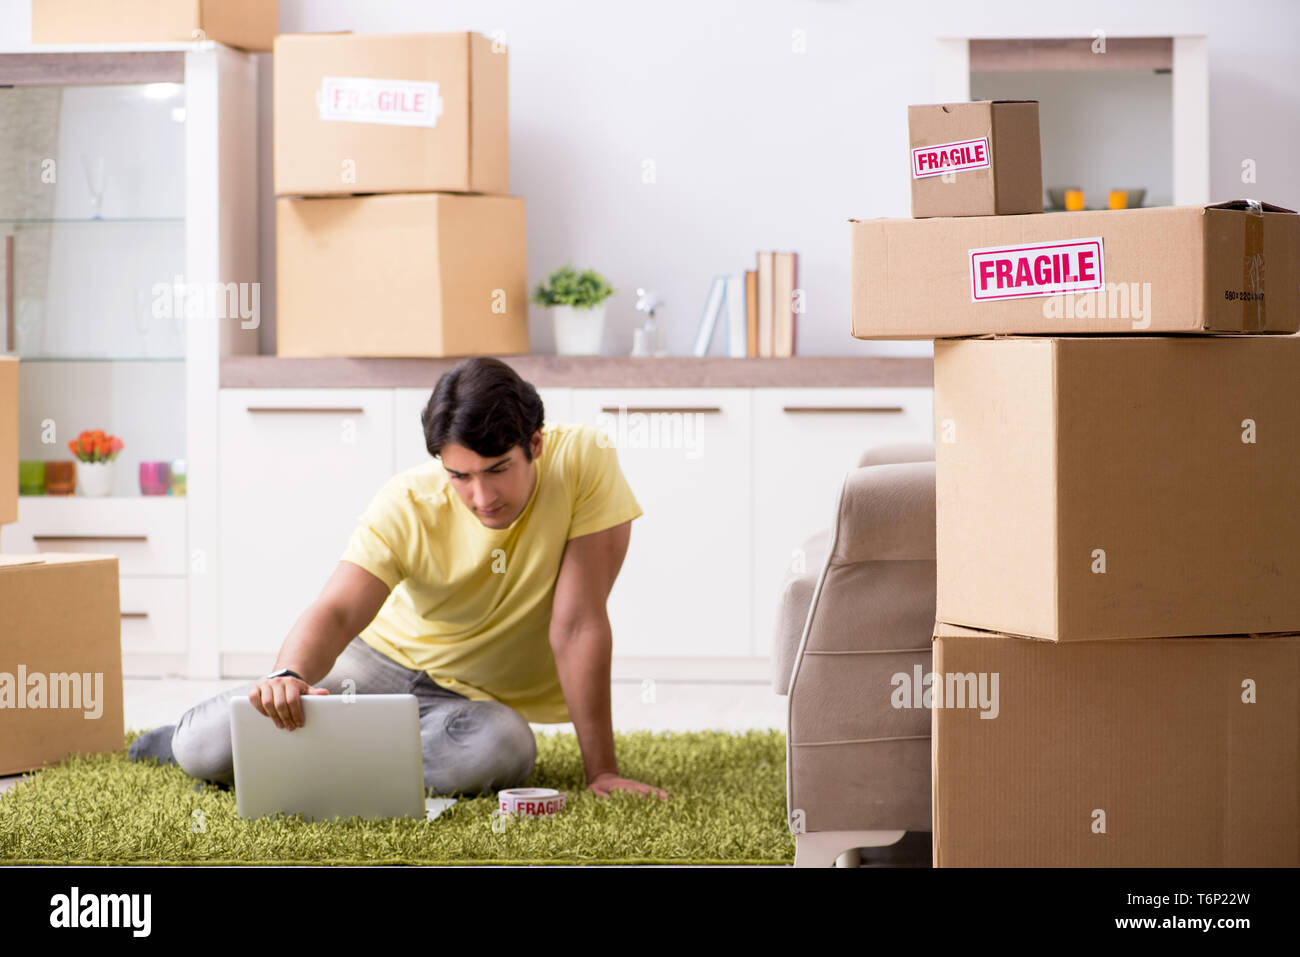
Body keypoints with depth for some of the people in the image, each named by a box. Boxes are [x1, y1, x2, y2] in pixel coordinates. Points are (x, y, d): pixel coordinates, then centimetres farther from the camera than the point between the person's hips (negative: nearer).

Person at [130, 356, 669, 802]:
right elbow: (337, 611, -29)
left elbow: (578, 625, -25)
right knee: (207, 752, -15)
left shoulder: (585, 463, -24)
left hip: (481, 699, 0)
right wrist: (290, 675, -52)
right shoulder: (408, 504, -19)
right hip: (384, 662, 1)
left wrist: (602, 772, -27)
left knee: (502, 749, -37)